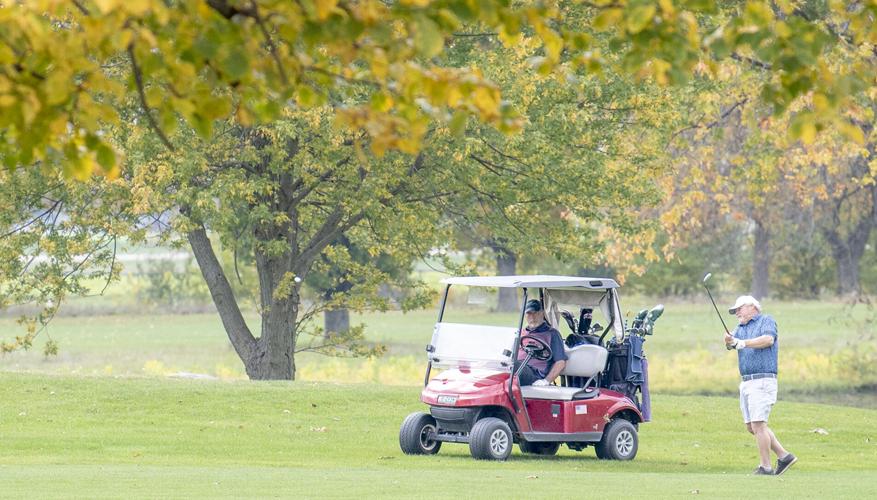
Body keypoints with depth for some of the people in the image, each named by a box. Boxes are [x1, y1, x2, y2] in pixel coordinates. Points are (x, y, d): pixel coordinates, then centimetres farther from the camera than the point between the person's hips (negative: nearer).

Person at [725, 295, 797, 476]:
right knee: (751, 427, 8)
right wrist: (729, 341, -22)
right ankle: (784, 456, 14)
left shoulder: (766, 320, 0)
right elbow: (731, 343, 1)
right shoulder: (741, 328, 20)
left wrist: (743, 343, -24)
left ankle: (766, 467, -9)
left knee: (758, 424, -13)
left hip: (762, 381, -8)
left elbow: (768, 339, -20)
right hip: (746, 382, 8)